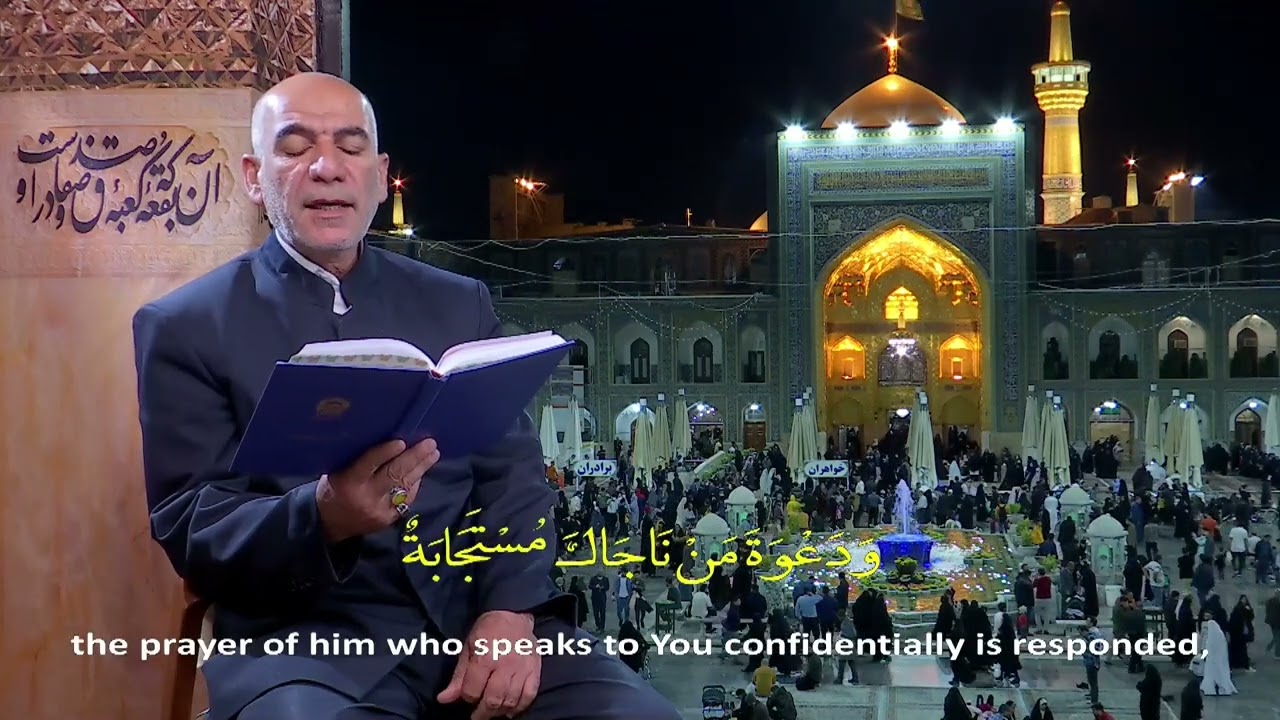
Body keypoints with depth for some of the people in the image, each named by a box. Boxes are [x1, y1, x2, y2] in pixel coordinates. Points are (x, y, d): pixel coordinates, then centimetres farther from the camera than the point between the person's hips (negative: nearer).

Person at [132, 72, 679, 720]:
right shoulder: (185, 326, 5)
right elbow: (190, 526, -2)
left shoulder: (458, 303, 15)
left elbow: (512, 470, 8)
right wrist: (322, 518, -23)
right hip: (308, 633, -3)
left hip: (477, 612, 3)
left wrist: (511, 610, -11)